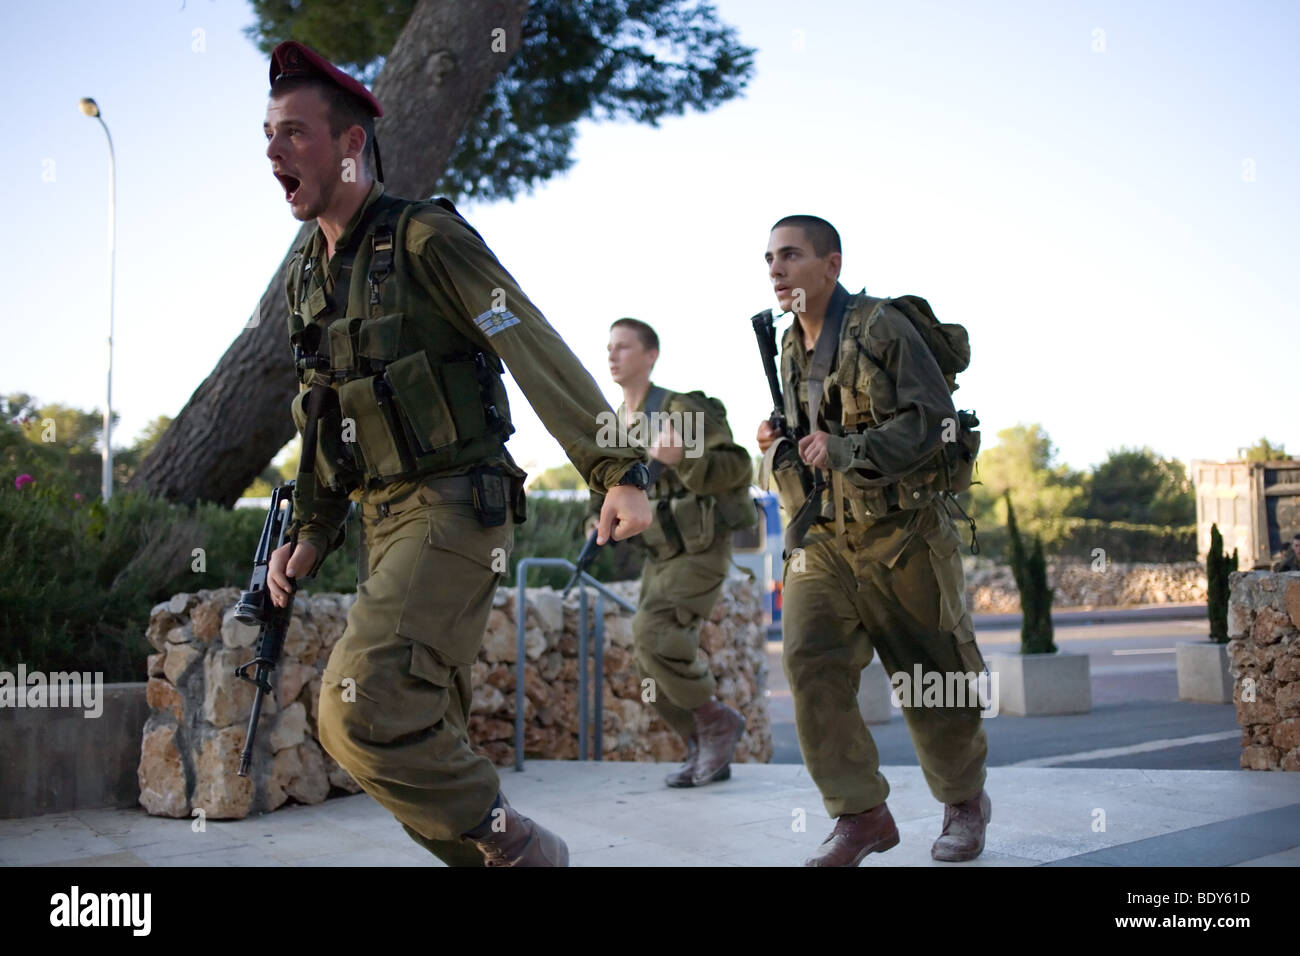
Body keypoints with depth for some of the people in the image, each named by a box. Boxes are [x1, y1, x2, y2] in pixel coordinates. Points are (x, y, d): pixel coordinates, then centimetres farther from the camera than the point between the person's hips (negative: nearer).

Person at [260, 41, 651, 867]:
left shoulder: (428, 239, -10)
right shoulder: (308, 276, 14)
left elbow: (539, 355, -17)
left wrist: (619, 474, -24)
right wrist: (313, 534, 16)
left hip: (456, 510, -8)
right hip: (385, 521, 9)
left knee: (364, 709, -22)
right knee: (426, 737, 10)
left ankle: (518, 847, -5)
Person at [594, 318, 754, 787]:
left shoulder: (680, 409, -16)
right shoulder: (616, 427, 8)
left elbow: (738, 467, -20)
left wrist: (681, 458, -36)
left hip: (702, 550, -8)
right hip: (661, 554, 8)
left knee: (653, 631, -25)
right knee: (655, 668, 2)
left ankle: (716, 721, -7)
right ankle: (706, 754, 15)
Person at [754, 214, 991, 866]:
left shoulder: (882, 327, -8)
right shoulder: (790, 351, 11)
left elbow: (934, 418, -16)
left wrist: (844, 451, -23)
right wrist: (778, 447, 3)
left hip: (901, 534, -5)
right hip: (823, 538, 5)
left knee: (932, 678, 4)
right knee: (810, 661, -13)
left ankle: (964, 801, 27)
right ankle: (860, 814, -4)